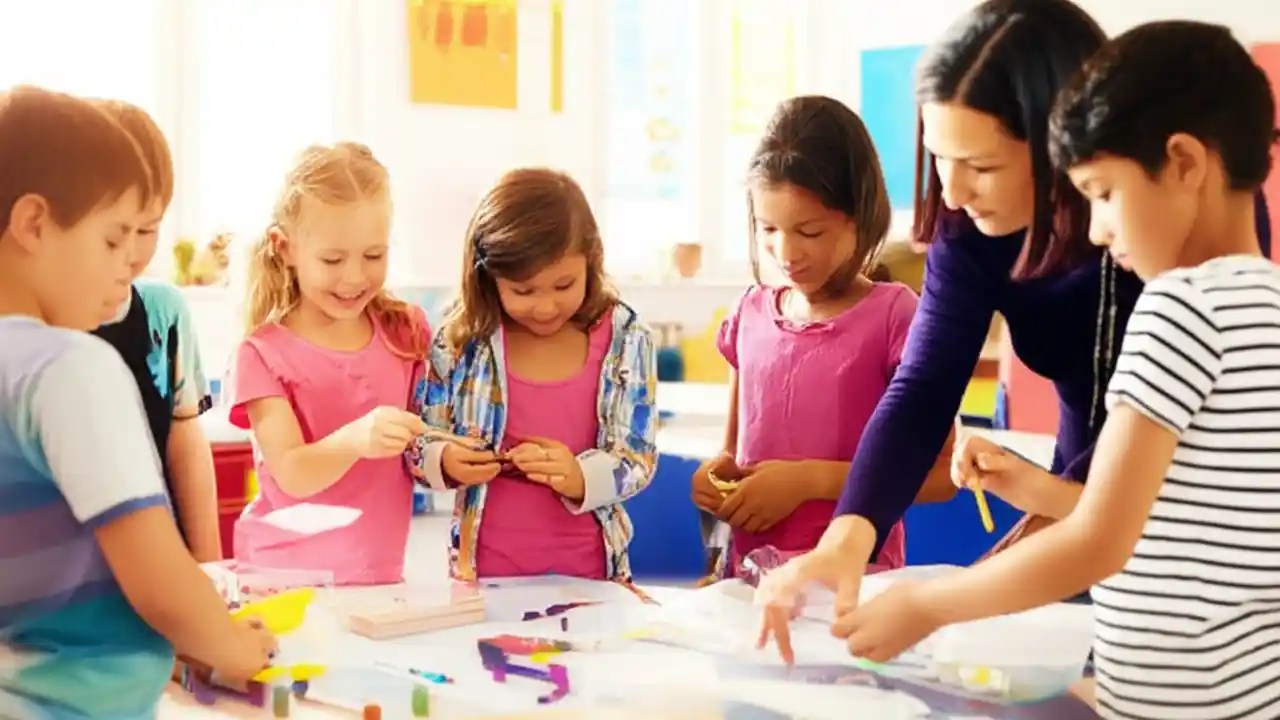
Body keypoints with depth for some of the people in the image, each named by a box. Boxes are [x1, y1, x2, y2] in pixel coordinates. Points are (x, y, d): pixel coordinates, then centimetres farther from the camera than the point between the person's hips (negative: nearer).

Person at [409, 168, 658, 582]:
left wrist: (580, 477, -21)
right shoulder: (462, 337, -3)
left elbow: (638, 459, -2)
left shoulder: (625, 339, -2)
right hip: (484, 572, 0)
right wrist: (446, 461, -17)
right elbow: (421, 444, 4)